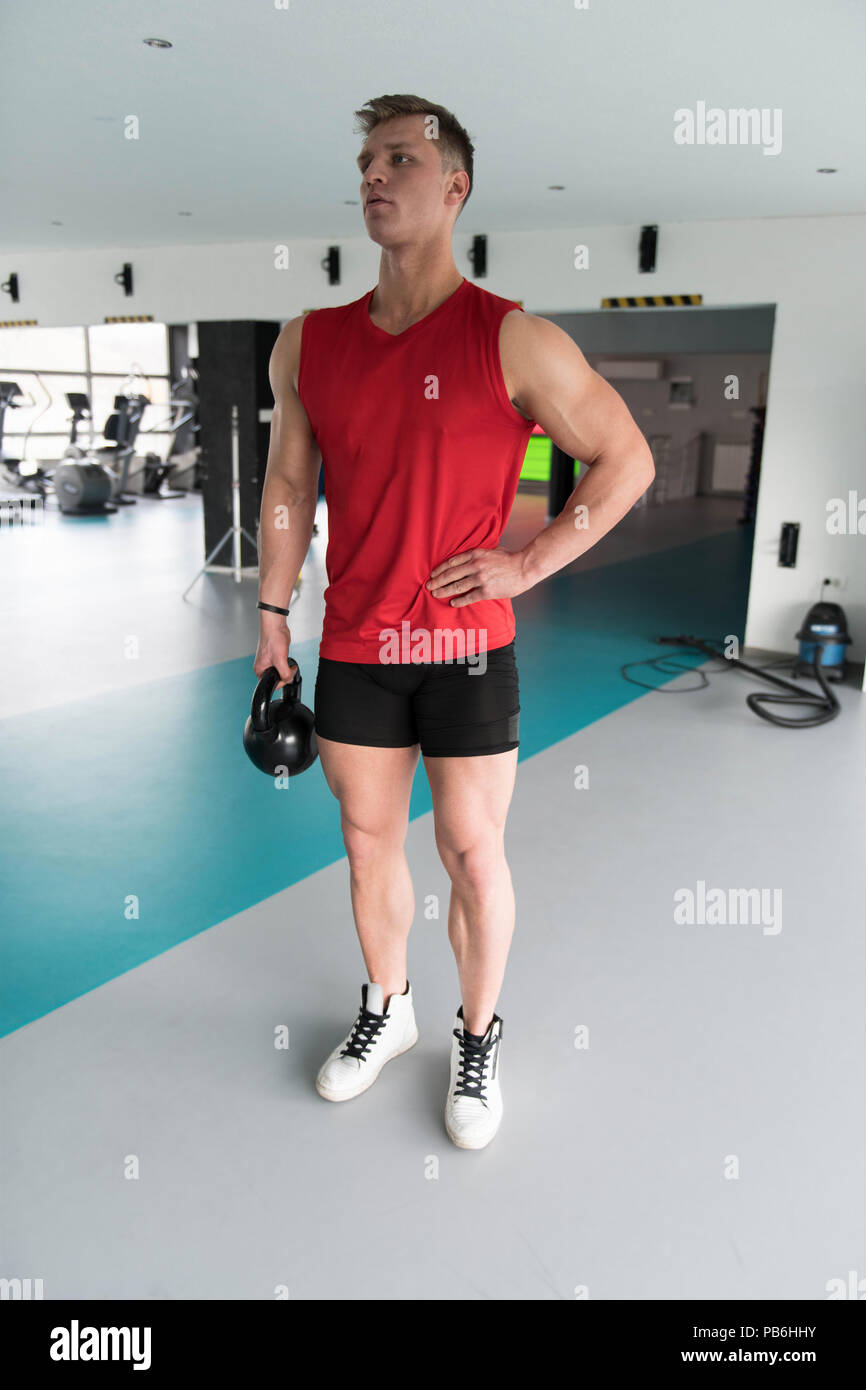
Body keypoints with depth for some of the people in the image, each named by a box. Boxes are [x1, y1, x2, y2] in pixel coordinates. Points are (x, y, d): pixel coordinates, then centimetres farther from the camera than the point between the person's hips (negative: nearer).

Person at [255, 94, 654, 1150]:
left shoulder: (515, 342, -8)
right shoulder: (308, 344, 4)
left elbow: (626, 459, -2)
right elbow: (289, 481, 13)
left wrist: (527, 563, -9)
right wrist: (272, 615, 11)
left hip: (467, 647, -3)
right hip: (353, 649, 4)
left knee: (471, 851, 6)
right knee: (368, 839, 14)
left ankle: (479, 1039, 29)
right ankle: (385, 1011, 38)